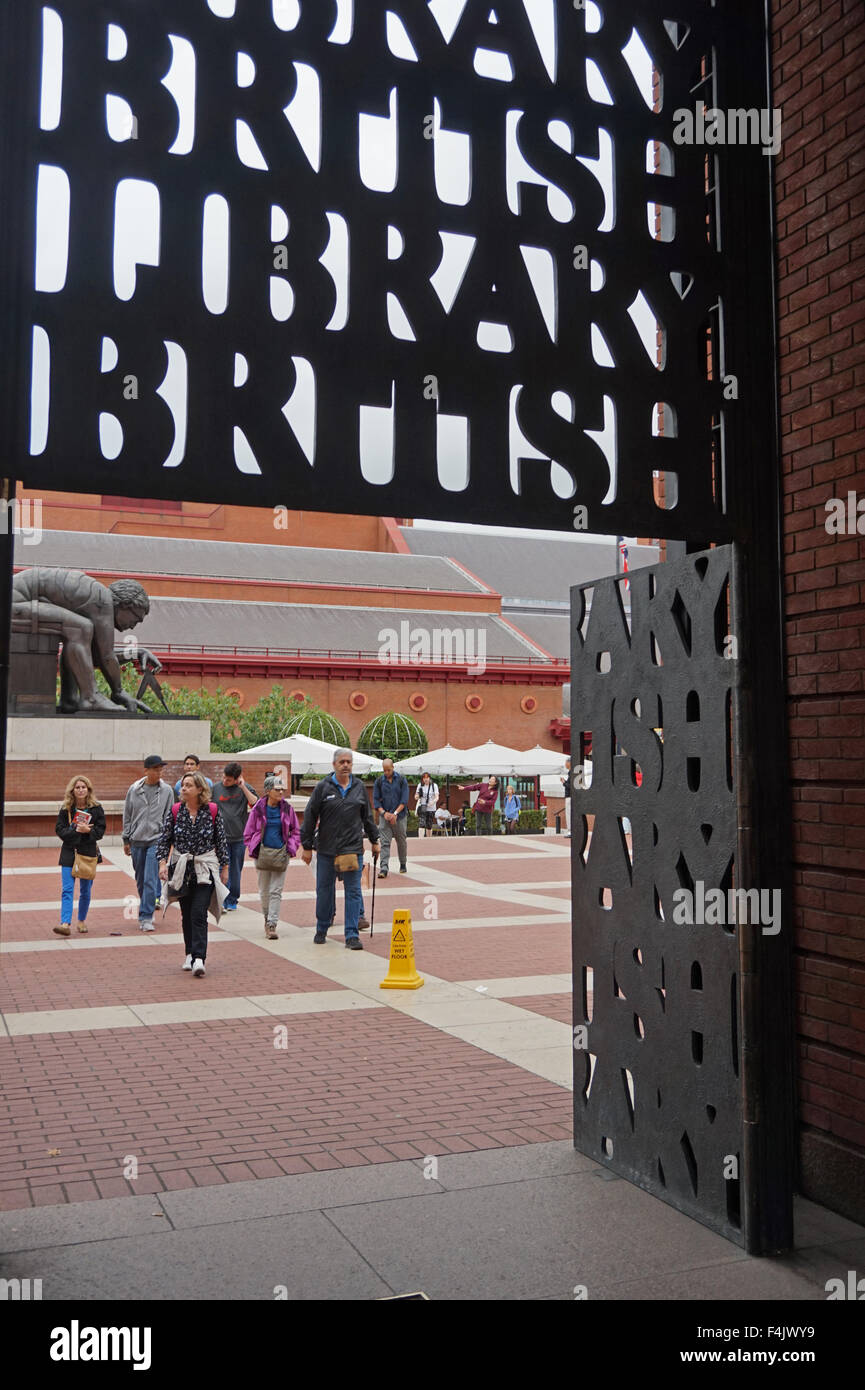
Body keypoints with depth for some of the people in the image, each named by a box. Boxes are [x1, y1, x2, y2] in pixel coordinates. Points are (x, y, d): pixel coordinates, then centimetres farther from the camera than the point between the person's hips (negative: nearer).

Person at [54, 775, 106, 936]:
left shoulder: (96, 809, 1)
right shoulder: (65, 809, 2)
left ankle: (81, 921, 27)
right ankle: (65, 924, -17)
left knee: (85, 891, 10)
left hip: (88, 853, 1)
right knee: (67, 890, -10)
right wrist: (76, 830, -17)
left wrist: (87, 831, -20)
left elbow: (100, 830, -2)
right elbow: (60, 829, -3)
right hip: (69, 852, 0)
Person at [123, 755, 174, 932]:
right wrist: (126, 839, 8)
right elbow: (127, 815, 10)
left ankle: (146, 918, -10)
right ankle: (147, 910, 28)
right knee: (140, 880, 11)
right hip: (137, 840, 2)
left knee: (151, 880, -12)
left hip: (156, 839, -2)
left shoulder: (166, 790, 1)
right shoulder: (134, 789, 3)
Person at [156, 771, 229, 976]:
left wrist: (224, 867, 6)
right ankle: (190, 954, 23)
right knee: (186, 914, 10)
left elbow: (221, 840, 4)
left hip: (206, 869, -2)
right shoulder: (174, 810, 0)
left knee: (199, 913, -12)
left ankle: (199, 958, -15)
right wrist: (162, 862, -8)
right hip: (182, 868, 3)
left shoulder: (213, 810, -4)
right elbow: (164, 839, 4)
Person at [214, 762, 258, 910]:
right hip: (221, 836, 0)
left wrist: (243, 787, -18)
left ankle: (232, 901, 18)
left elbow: (256, 804, -14)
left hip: (239, 837, 0)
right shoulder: (216, 788, 2)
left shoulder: (245, 788, 1)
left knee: (236, 870, 7)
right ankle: (221, 900, -3)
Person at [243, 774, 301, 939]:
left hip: (281, 854, 0)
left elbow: (296, 830, 10)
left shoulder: (287, 808, 1)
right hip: (263, 854, 0)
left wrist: (291, 848, 1)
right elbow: (248, 833, 6)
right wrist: (254, 849, -2)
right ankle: (267, 916, 30)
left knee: (276, 891, -3)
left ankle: (272, 924, -3)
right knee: (264, 890, 9)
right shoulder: (258, 809, -3)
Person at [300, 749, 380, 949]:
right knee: (324, 890, 9)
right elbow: (310, 817, 0)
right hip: (327, 850, -1)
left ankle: (352, 935, 1)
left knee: (353, 892, -2)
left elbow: (367, 816, 18)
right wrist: (307, 846, -2)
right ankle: (321, 930, 26)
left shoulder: (359, 787, 7)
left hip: (353, 848, 1)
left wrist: (374, 841, 19)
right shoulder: (323, 787, -1)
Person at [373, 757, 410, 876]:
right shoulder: (379, 781, 2)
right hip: (384, 816, 0)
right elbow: (375, 800, 2)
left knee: (401, 842, 10)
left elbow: (404, 799, -6)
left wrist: (395, 813, -15)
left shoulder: (401, 779, -2)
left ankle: (403, 864, 28)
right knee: (385, 842, -8)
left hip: (399, 816, 0)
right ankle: (384, 868, -13)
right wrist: (384, 813, -12)